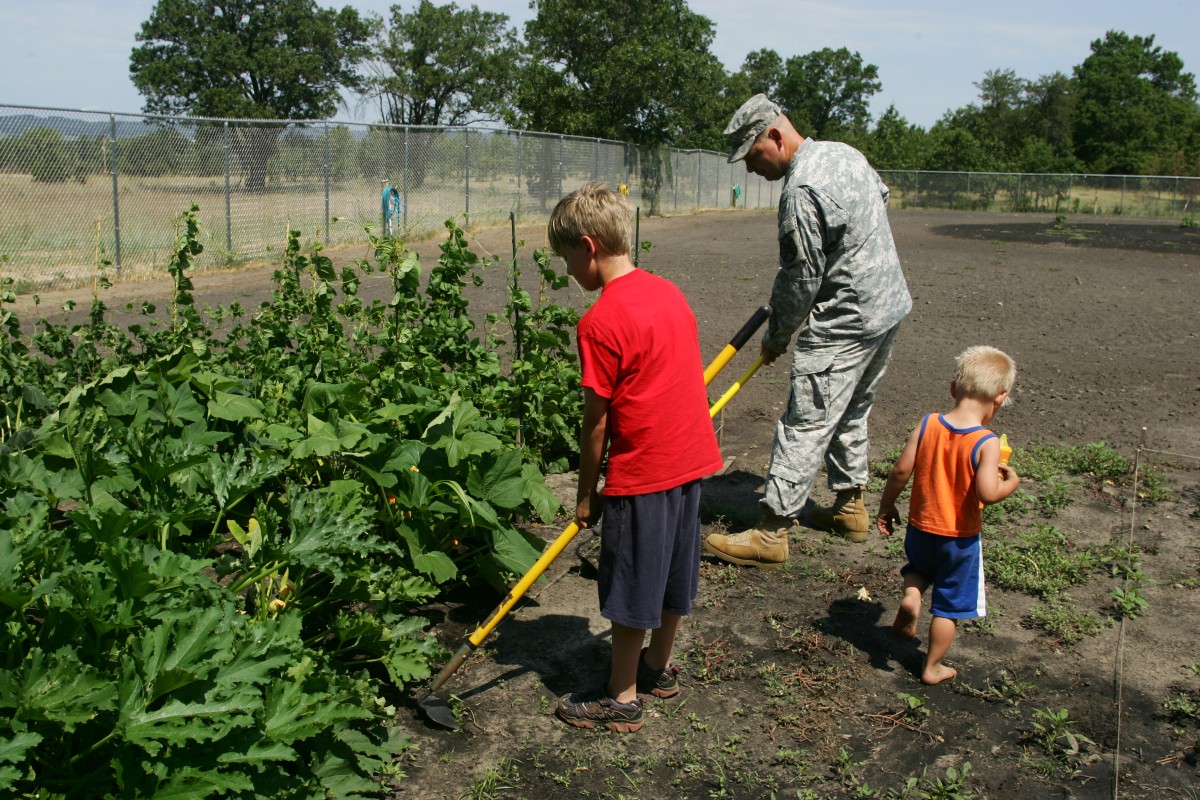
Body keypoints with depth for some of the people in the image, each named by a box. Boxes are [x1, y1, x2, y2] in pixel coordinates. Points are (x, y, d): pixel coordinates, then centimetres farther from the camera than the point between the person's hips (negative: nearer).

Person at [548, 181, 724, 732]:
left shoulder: (600, 323, -18)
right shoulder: (669, 292, 6)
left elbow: (596, 422, -14)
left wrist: (586, 494, -2)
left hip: (641, 474, -8)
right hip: (691, 457, 8)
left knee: (631, 588, 7)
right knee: (672, 572, 21)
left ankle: (621, 698, 22)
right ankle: (659, 667, 40)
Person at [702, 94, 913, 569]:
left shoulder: (801, 191, -23)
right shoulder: (844, 152, 6)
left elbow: (800, 280, -18)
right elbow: (882, 195, 25)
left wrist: (776, 338, -5)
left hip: (844, 323, -10)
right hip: (890, 303, 10)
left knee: (805, 423, -7)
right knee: (851, 413, 21)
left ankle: (771, 533, -4)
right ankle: (850, 507, 33)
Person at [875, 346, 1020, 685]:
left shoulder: (927, 424, -11)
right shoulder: (987, 443, -21)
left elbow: (901, 471, -10)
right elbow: (987, 493, -28)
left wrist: (886, 506, 4)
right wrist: (1011, 482, -8)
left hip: (921, 528, 3)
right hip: (961, 539, -3)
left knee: (920, 565, 35)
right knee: (949, 605, 15)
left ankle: (911, 592, 5)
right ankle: (933, 668, 26)